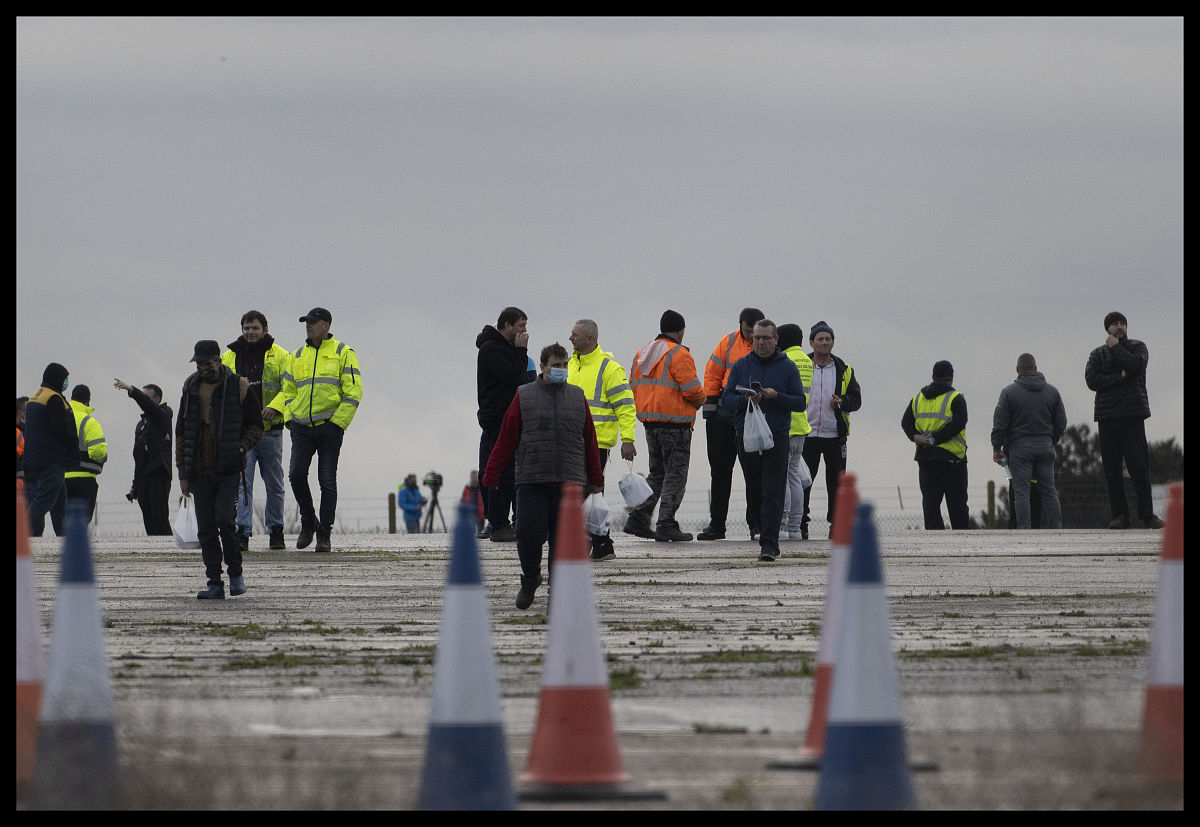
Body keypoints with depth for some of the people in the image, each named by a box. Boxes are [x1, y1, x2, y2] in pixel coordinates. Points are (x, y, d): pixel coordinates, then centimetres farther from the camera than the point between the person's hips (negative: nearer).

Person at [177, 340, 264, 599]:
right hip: (200, 471, 4)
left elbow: (256, 426, 5)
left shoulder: (239, 387, -1)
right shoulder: (191, 388, 10)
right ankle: (215, 584, 6)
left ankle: (235, 571, 2)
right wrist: (183, 473, 10)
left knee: (224, 519, -17)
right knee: (205, 529, 1)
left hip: (229, 470, -4)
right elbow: (181, 432, 15)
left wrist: (240, 447, -14)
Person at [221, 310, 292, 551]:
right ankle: (242, 533, -12)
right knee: (242, 483, -9)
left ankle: (276, 531, 19)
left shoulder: (280, 356, 4)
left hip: (270, 430, 0)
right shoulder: (229, 358, 10)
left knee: (274, 484, 8)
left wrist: (275, 411, -22)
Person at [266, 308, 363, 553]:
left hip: (329, 425, -3)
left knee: (327, 481, -3)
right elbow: (288, 389, 19)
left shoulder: (343, 353, 2)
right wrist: (275, 408, -1)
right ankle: (308, 522, 11)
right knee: (296, 475, -10)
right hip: (302, 427, 3)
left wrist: (338, 422, -11)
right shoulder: (298, 356, 16)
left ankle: (324, 534, 5)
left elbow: (353, 391, -3)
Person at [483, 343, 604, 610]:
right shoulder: (524, 397, 5)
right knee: (529, 535, -7)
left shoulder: (577, 397, 12)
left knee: (562, 539, -1)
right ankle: (530, 579, 20)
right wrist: (491, 476, 4)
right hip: (532, 482, -1)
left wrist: (595, 481, 15)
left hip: (569, 483, 2)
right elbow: (505, 439, 6)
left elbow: (590, 443, 15)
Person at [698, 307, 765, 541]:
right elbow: (713, 373, 7)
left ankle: (756, 524, 5)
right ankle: (716, 524, 13)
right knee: (720, 470, 7)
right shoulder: (729, 342, 5)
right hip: (724, 414, 2)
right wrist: (709, 403, 0)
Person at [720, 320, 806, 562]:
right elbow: (726, 399, 6)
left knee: (772, 494, -10)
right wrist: (745, 399, -13)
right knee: (754, 493, 7)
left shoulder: (787, 367, 4)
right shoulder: (741, 366, 10)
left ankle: (768, 543, -14)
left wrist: (776, 396, -15)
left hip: (776, 438, -3)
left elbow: (800, 403, 1)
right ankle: (768, 538, 20)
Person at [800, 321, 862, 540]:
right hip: (807, 435, -1)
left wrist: (842, 403, -12)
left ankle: (836, 522, 11)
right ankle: (800, 524, 3)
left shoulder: (844, 371, 8)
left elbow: (856, 399, 9)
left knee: (836, 482, 3)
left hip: (835, 435, 1)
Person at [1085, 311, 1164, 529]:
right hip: (1107, 417, 2)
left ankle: (1147, 515, -4)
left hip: (1133, 414, -2)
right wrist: (1120, 377, -9)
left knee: (1139, 466, -8)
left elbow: (1136, 365, -11)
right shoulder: (1098, 354, 15)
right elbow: (1092, 380, -1)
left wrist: (1116, 348, -2)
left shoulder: (1137, 347, 10)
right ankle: (1119, 515, 4)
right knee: (1111, 470, -1)